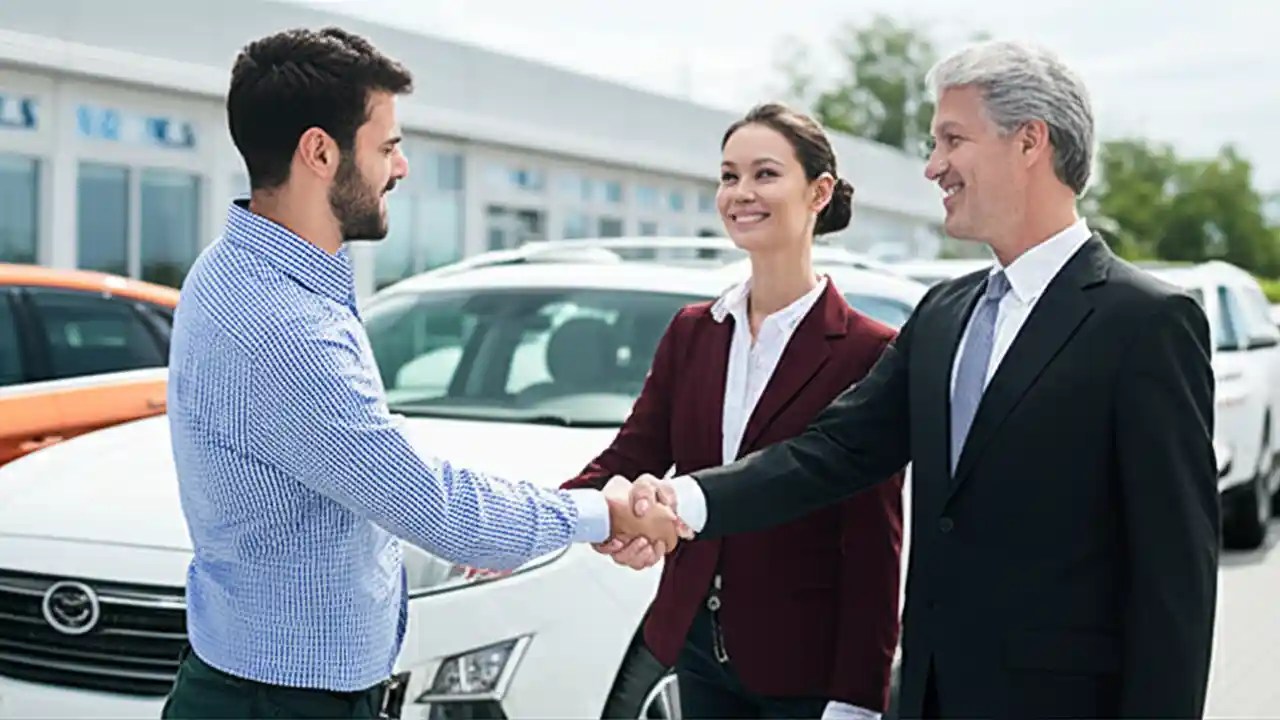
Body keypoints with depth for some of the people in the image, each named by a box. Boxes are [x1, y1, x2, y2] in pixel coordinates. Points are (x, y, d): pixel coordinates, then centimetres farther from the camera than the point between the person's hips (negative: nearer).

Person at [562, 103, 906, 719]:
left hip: (802, 664, -5)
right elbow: (631, 457, 0)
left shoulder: (866, 352, -11)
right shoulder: (691, 332, 6)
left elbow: (873, 548, -11)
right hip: (697, 644, 5)